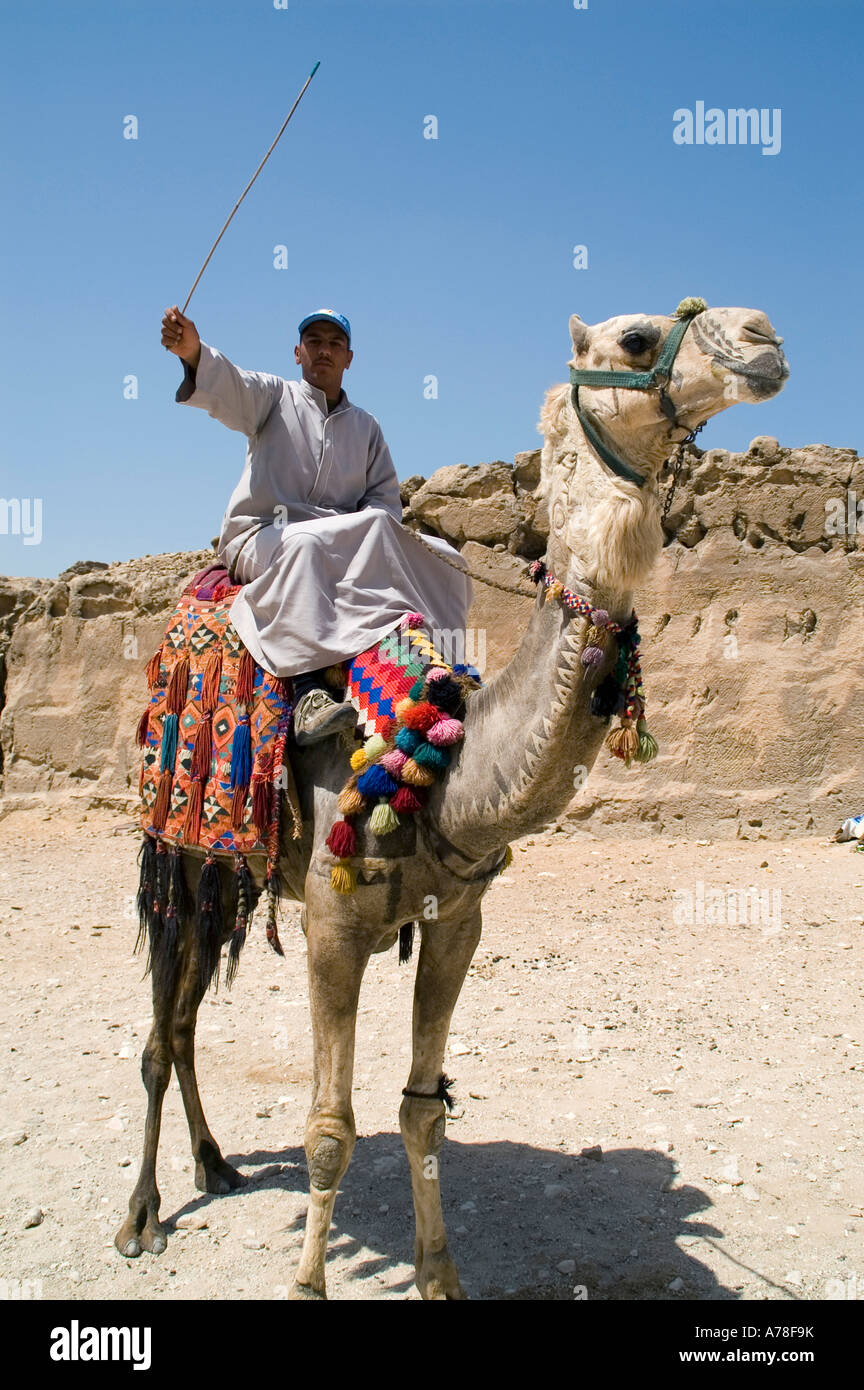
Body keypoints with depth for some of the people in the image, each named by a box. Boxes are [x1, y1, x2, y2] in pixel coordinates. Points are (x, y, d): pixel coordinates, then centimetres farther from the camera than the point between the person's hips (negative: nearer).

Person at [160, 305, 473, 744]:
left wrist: (369, 529, -10)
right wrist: (194, 352, -35)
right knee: (302, 544, -39)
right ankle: (308, 691, -48)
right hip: (260, 536, -4)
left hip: (341, 551, 4)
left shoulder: (366, 426, 21)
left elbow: (385, 497, 14)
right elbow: (228, 387, -13)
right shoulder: (274, 396, 9)